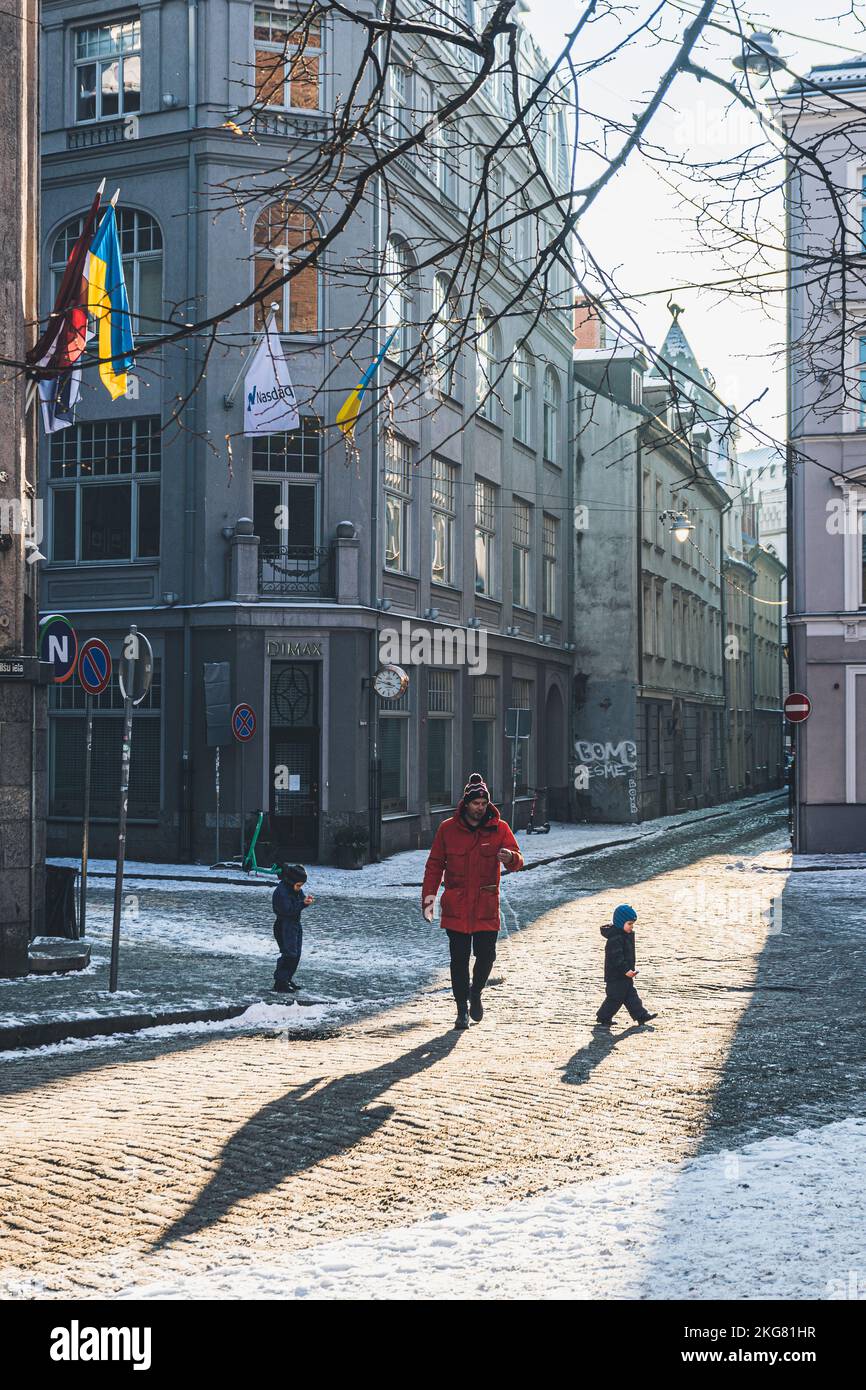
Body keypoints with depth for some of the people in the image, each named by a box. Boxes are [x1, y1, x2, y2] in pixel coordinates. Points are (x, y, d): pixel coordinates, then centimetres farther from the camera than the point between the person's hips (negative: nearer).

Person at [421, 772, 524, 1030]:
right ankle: (462, 1008, 17)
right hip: (456, 906, 0)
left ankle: (476, 993, 28)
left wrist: (510, 858, -32)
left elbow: (517, 860, -8)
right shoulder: (448, 829, 1)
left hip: (486, 906, 0)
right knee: (459, 959, 3)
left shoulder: (499, 828, -1)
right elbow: (435, 864, 6)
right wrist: (429, 895, -3)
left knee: (486, 955, -2)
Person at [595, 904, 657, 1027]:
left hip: (625, 975, 10)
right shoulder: (615, 938, -23)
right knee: (615, 998, -1)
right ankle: (603, 1019, 11)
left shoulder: (626, 935, 10)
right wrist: (626, 970, -27)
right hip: (616, 976, -10)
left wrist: (630, 969, 19)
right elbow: (616, 958, -27)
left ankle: (641, 1015, 20)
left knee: (631, 995, 15)